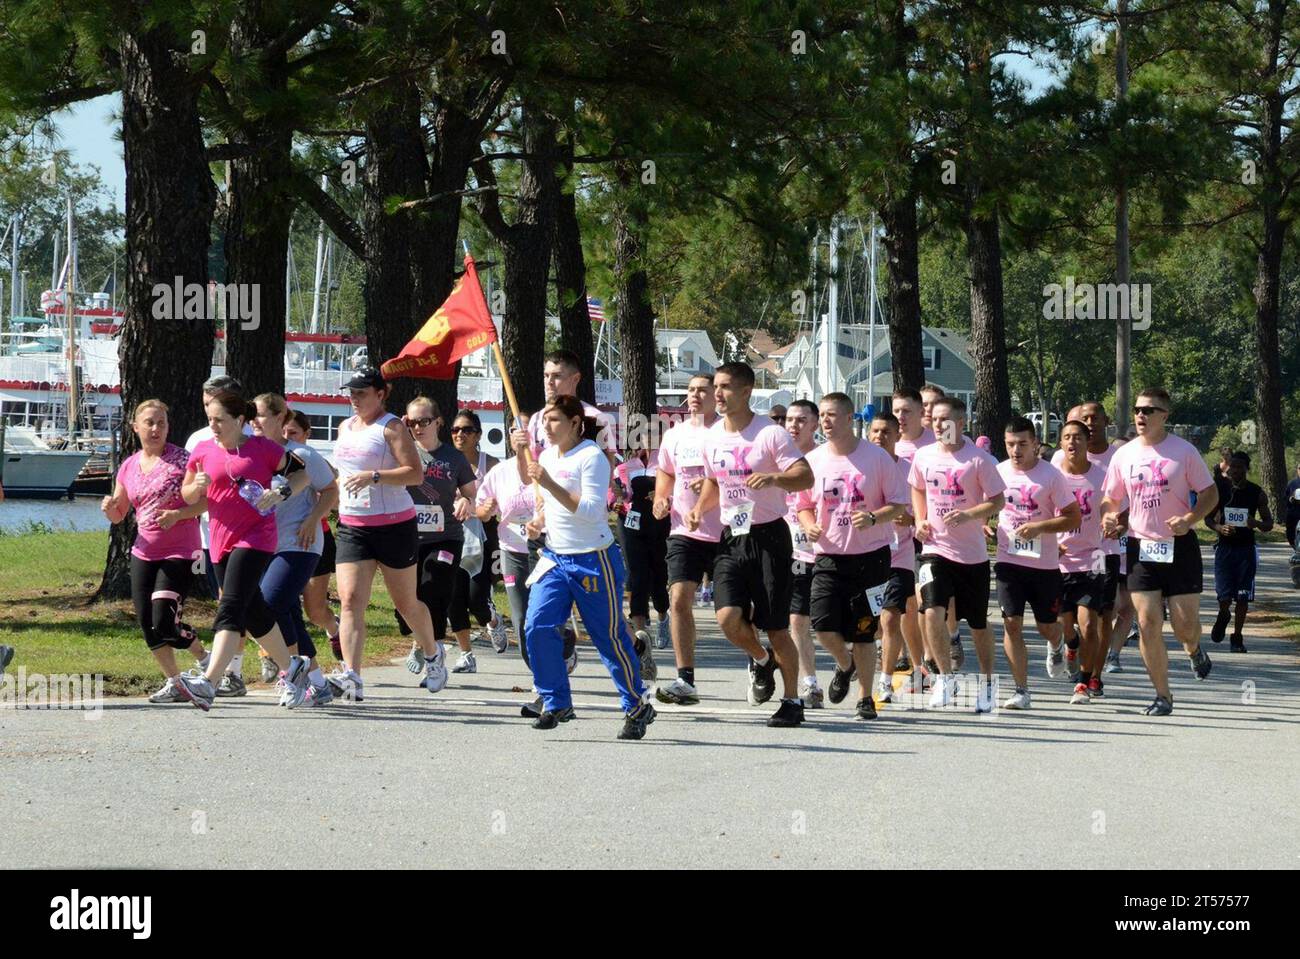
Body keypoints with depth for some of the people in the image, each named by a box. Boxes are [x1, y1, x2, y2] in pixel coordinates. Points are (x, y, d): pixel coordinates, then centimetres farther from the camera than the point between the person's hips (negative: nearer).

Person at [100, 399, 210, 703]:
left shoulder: (181, 460, -8)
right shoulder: (128, 467, 8)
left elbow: (206, 500, -11)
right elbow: (118, 515, 16)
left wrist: (178, 514, -25)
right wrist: (109, 508, -7)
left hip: (180, 553, -6)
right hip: (144, 553, 6)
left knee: (164, 623, -14)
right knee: (147, 624, 3)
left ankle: (204, 658, 13)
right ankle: (174, 683, 15)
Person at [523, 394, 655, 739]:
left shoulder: (591, 457, -13)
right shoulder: (547, 456, 11)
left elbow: (591, 510, -22)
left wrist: (549, 484, -26)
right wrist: (540, 521, 6)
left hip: (594, 559, -7)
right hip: (555, 556, 7)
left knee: (610, 637, 1)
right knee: (537, 627, -10)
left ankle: (637, 707, 16)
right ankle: (557, 704, 1)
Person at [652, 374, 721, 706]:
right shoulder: (674, 436, 11)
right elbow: (665, 473, 25)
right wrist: (660, 500, 5)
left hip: (723, 532, -4)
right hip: (684, 531, 4)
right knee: (679, 599, -10)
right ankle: (685, 680, -9)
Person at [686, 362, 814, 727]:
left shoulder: (770, 434, -10)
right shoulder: (713, 437, 9)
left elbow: (806, 477, -16)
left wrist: (773, 478, -34)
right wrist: (700, 509, 7)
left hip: (768, 536, -5)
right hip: (730, 538, 5)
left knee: (775, 627, -2)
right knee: (728, 618, -12)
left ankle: (792, 701, 14)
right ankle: (762, 660, 20)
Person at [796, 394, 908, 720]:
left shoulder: (877, 457, -4)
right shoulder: (813, 460, 4)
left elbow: (899, 504, -1)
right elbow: (804, 506, 15)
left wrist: (872, 518, -19)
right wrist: (809, 525, -7)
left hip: (870, 555, -2)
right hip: (829, 556, 2)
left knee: (863, 633, 1)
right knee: (823, 626, -12)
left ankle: (865, 697, 18)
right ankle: (845, 665, 20)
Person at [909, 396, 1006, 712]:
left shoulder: (978, 459, -10)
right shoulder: (923, 456, 2)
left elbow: (997, 501, -7)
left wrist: (968, 515, -24)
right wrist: (920, 520, 4)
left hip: (973, 553, -2)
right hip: (935, 548, 2)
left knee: (978, 624, 10)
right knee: (932, 612, -18)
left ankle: (986, 682, 30)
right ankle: (945, 678, -1)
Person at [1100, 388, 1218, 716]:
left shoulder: (1183, 451, -4)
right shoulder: (1123, 455, 5)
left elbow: (1210, 494, 0)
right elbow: (1111, 499, 15)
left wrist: (1189, 519, -17)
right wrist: (1108, 517, -8)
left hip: (1179, 546, -2)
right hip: (1141, 547, 2)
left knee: (1185, 624, -2)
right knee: (1148, 623, -5)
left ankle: (1194, 650, 37)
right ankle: (1162, 695, 5)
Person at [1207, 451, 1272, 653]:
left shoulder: (1256, 493, -1)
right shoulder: (1220, 488, -1)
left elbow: (1269, 524, 5)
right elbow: (1208, 517, 6)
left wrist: (1257, 524, -19)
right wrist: (1219, 527, -16)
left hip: (1246, 548, 0)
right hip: (1225, 547, 0)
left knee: (1243, 596, 0)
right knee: (1224, 596, -8)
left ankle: (1237, 636, 15)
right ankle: (1223, 615, 27)